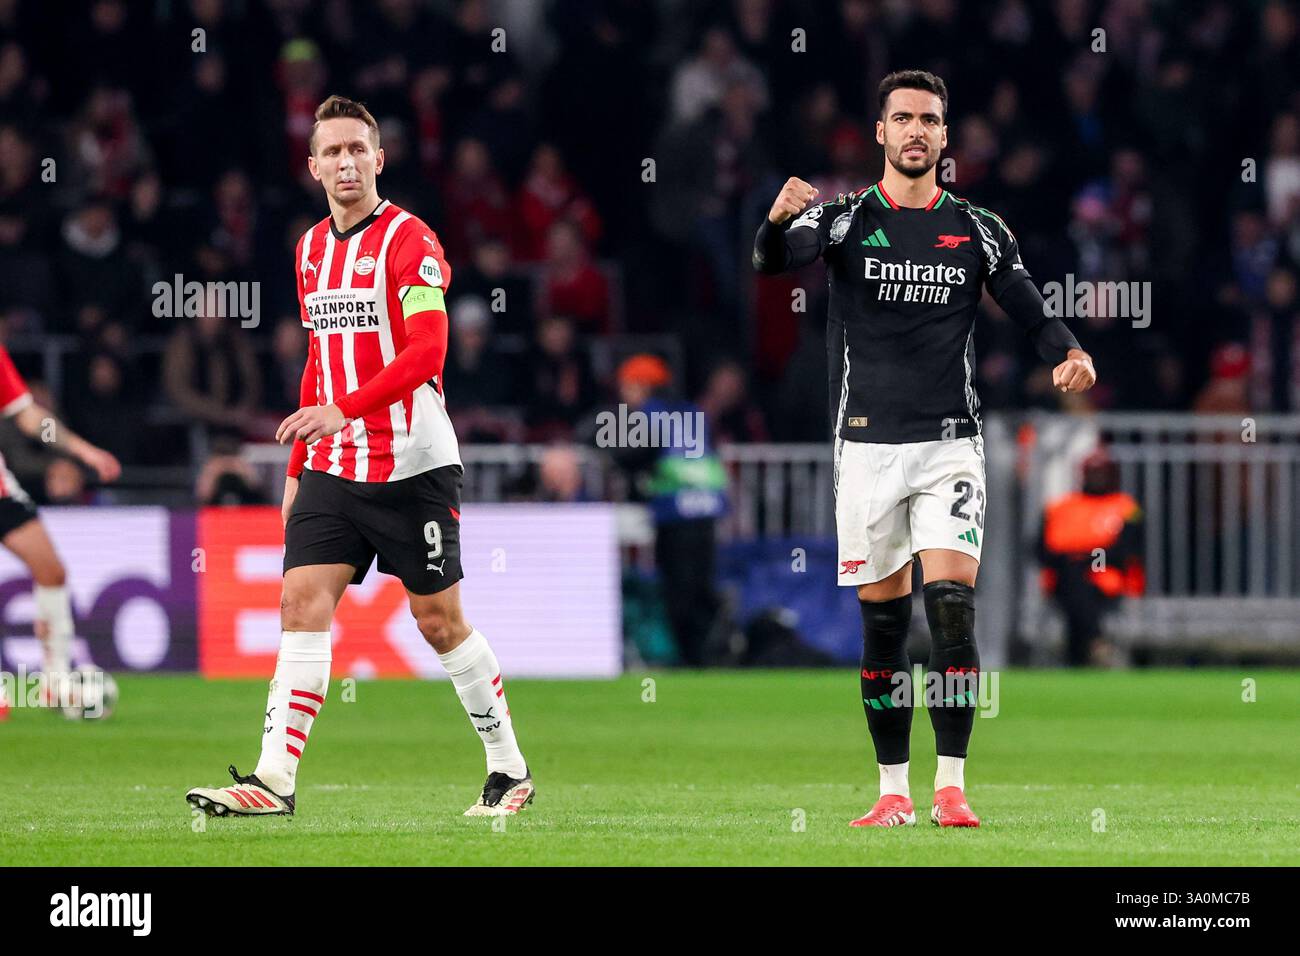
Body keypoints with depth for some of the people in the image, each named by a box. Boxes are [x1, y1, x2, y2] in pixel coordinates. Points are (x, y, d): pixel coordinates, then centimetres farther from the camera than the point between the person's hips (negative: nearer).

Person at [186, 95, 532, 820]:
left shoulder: (409, 241, -9)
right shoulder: (312, 250, 13)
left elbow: (425, 354, -21)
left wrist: (344, 409, -33)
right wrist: (299, 470, 19)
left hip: (413, 467, -6)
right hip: (333, 467, 6)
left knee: (440, 621, 2)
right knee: (303, 600, -9)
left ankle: (511, 769, 17)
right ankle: (275, 781, -14)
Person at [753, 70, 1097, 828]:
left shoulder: (979, 230, 7)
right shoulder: (845, 217, 1)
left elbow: (1034, 312, 7)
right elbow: (774, 261, -17)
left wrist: (1071, 354, -16)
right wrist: (778, 222, -41)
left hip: (951, 445, 0)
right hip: (869, 444, 0)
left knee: (952, 603, -12)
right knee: (882, 620, 3)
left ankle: (952, 788, -9)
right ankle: (894, 791, 12)